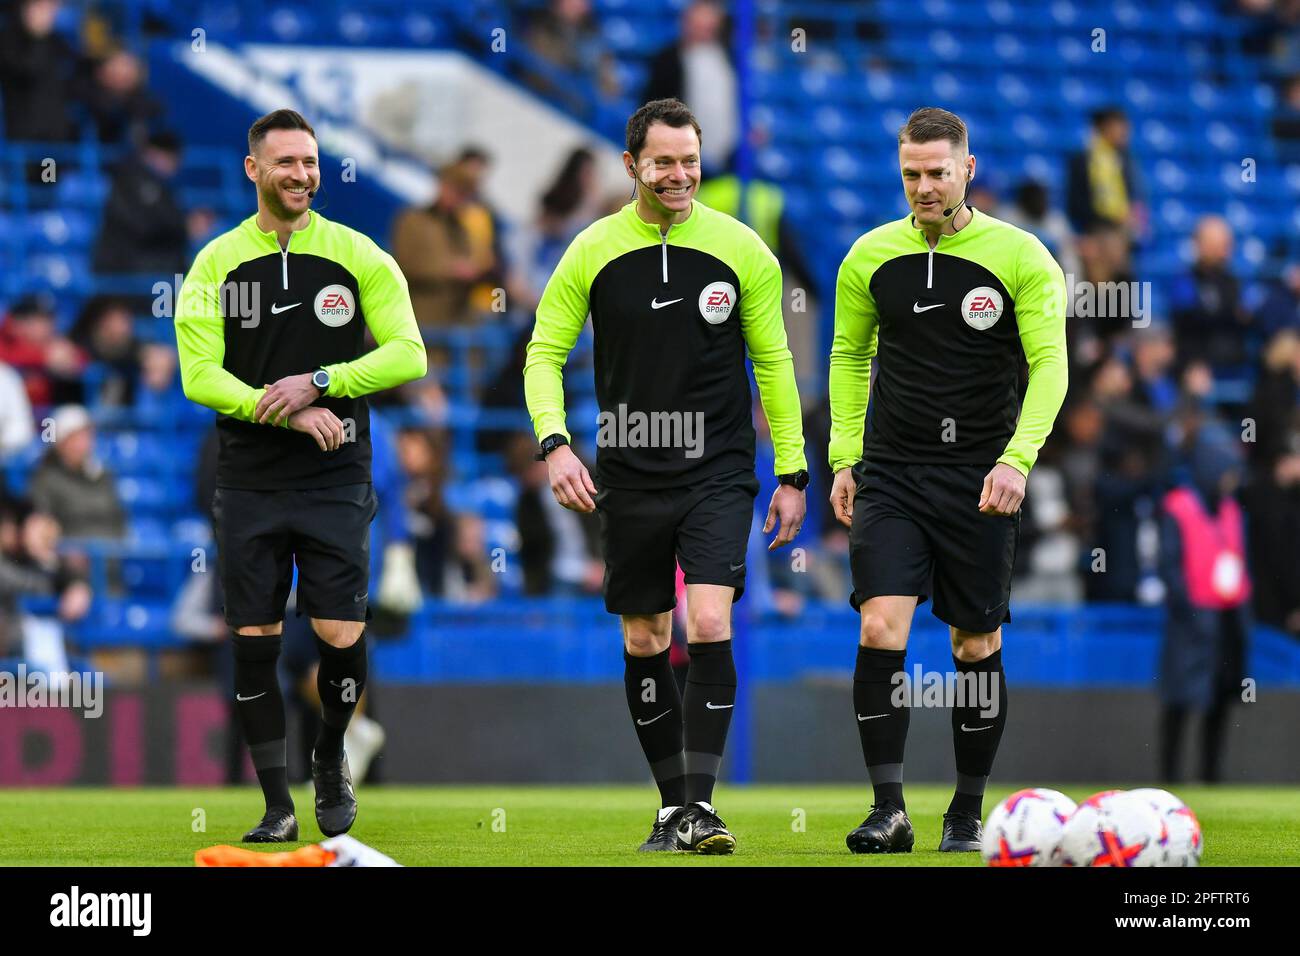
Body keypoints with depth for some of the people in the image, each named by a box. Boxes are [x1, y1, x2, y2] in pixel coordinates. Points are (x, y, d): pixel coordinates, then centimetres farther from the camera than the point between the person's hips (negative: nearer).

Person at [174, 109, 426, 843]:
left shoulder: (359, 257, 2)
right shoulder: (217, 264, 3)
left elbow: (408, 355, -3)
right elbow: (199, 376, -4)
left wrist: (318, 383, -15)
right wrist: (289, 414, -16)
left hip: (336, 480, -1)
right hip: (248, 483, 1)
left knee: (343, 636, -6)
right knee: (254, 643, -1)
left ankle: (331, 758, 23)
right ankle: (278, 805, 7)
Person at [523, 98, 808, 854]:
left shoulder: (740, 249, -2)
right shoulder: (593, 251, -1)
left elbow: (774, 363, 4)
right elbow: (546, 352, 5)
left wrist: (793, 473, 2)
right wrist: (555, 442, -11)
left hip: (718, 472, -2)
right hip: (630, 476, 2)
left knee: (710, 626, -16)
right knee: (644, 642, 7)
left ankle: (701, 803, -14)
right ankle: (674, 804, 19)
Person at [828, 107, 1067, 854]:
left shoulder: (1020, 257, -5)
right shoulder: (870, 257, 4)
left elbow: (1050, 364, -7)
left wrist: (1016, 460, -19)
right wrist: (845, 458, 8)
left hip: (979, 481, -2)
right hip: (891, 475, 2)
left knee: (977, 646, 4)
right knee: (881, 630, -14)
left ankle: (968, 815, 16)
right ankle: (889, 808, -10)